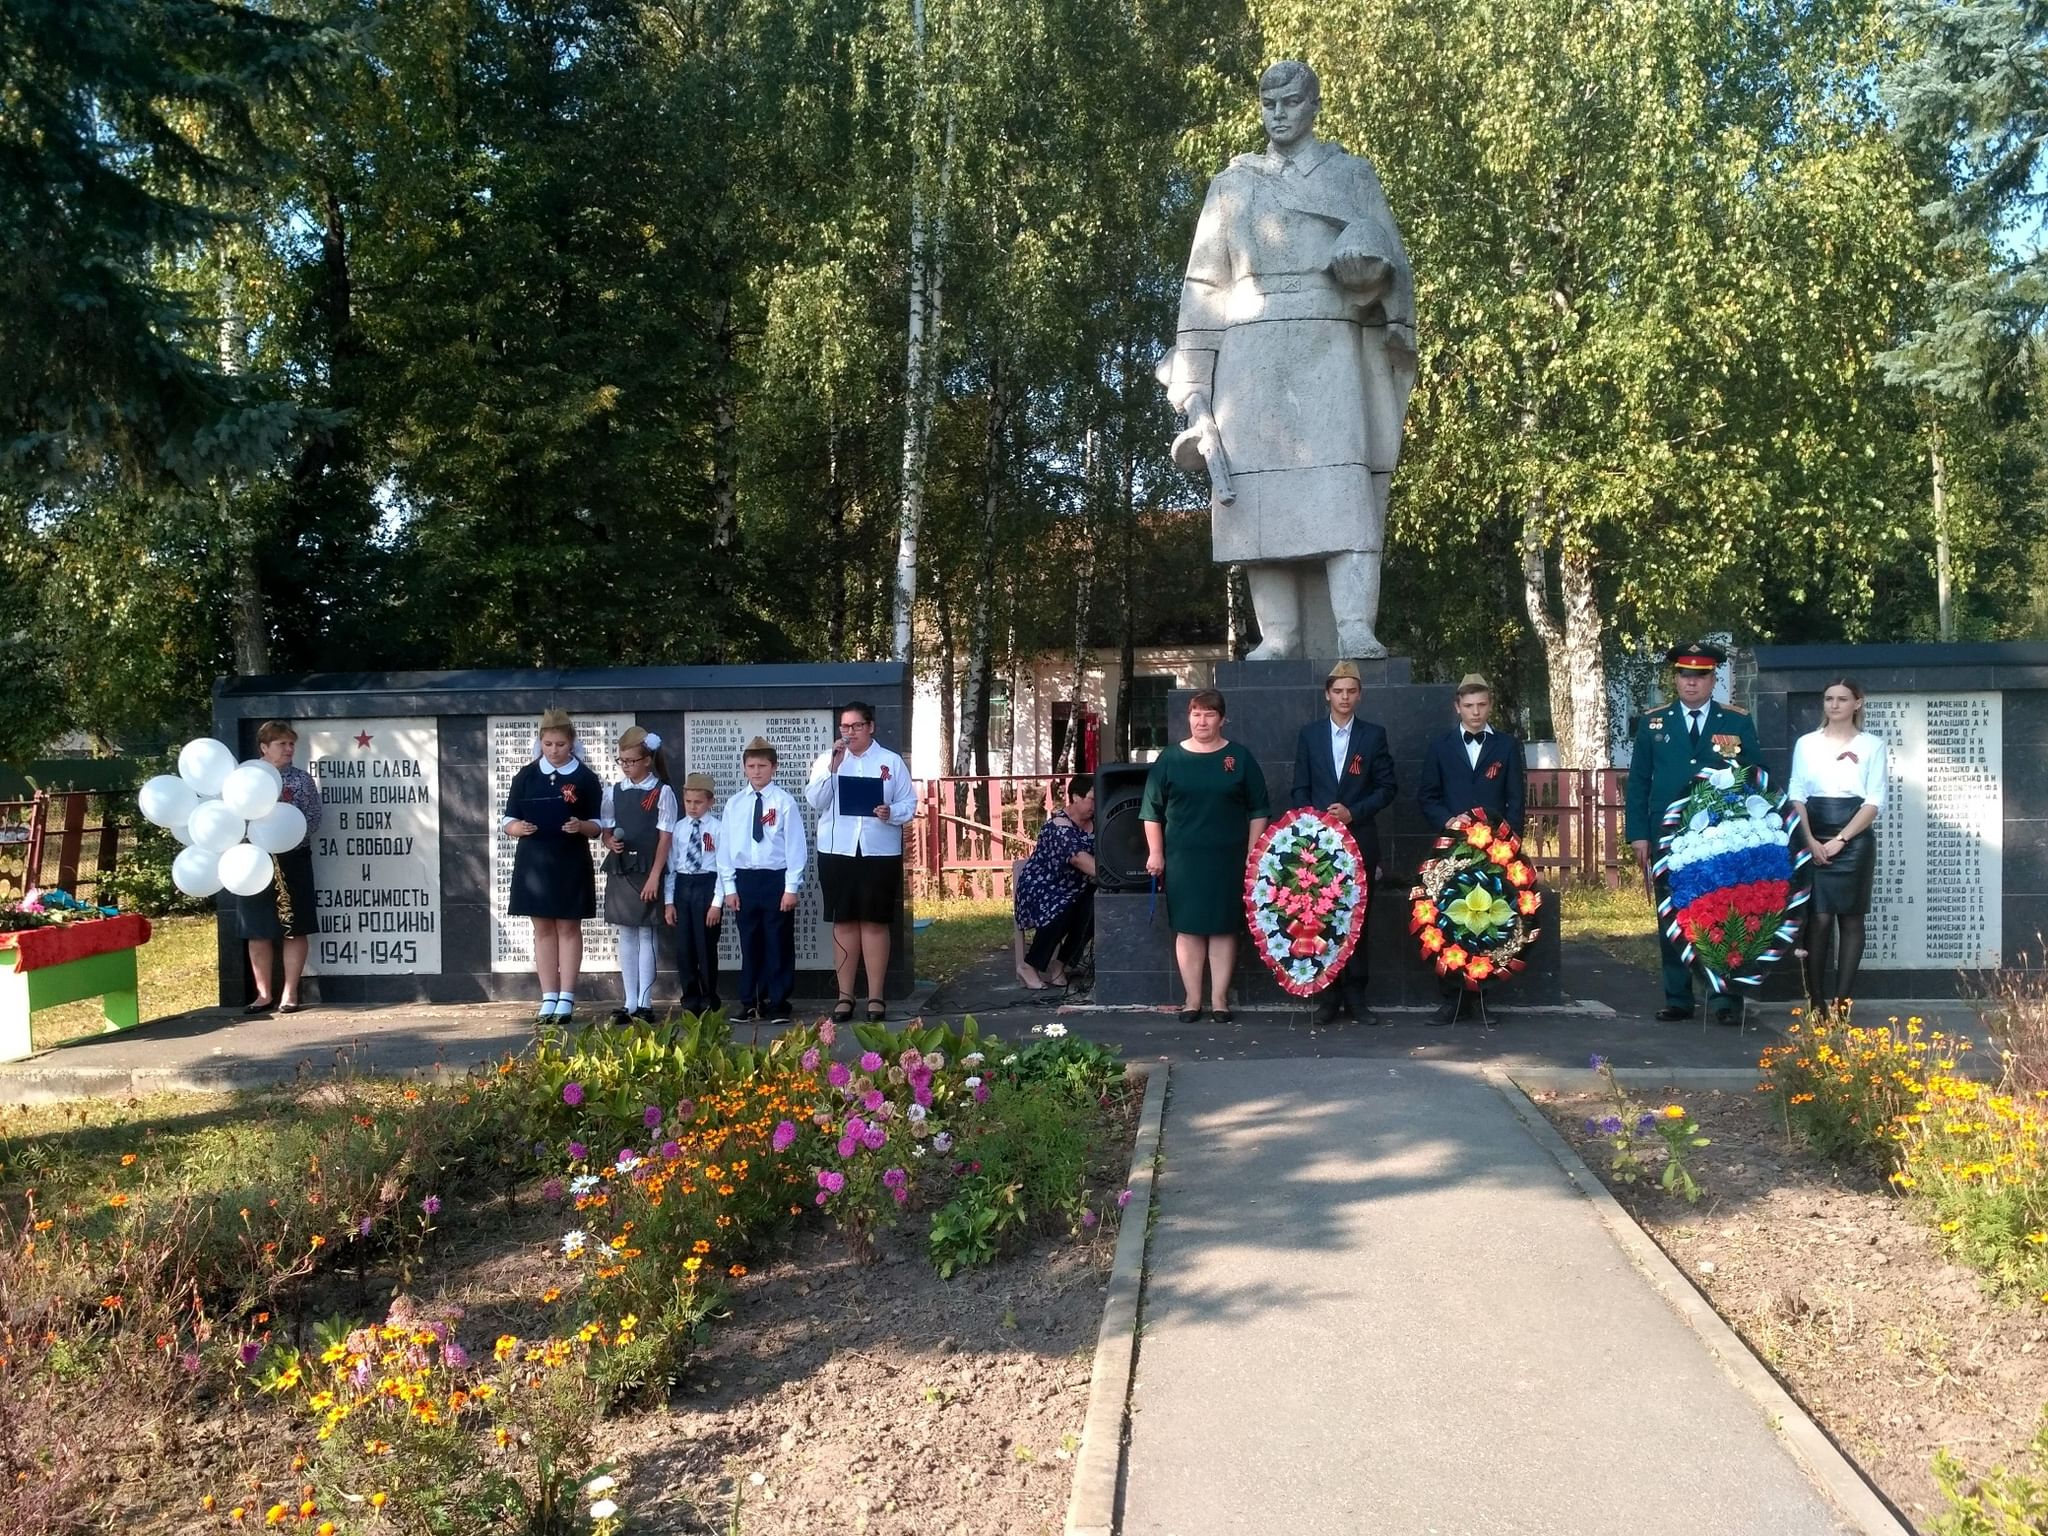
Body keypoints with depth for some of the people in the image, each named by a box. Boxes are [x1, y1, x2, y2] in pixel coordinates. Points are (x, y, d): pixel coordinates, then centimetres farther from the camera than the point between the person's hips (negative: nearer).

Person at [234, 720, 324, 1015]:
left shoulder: (302, 779, 3)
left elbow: (313, 819, -2)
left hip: (291, 860, -1)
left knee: (293, 930, 0)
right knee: (257, 931, 6)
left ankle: (289, 994, 8)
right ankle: (264, 994, 16)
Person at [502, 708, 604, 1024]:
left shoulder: (586, 778, -1)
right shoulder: (525, 776, 4)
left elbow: (598, 826, 0)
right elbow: (507, 822, 5)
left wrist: (581, 826, -22)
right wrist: (518, 828, -18)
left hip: (571, 863, -2)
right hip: (534, 862, 2)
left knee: (568, 928, 2)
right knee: (543, 929, 6)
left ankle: (566, 999, 6)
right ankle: (548, 999, 11)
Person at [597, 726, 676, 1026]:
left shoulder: (661, 793, -4)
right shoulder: (613, 792, 8)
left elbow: (664, 838, -7)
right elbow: (605, 832, 13)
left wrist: (654, 876, -12)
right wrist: (610, 842, -11)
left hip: (647, 873, -4)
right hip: (619, 871, 4)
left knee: (647, 934, -1)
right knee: (626, 935, 7)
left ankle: (644, 1003, 4)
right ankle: (629, 1002, 12)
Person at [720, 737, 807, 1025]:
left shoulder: (785, 802, -5)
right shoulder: (734, 804, 5)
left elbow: (796, 846, -6)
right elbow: (725, 847, 8)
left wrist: (791, 888, -10)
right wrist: (729, 887, 3)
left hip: (776, 879, -3)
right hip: (744, 880, 3)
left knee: (778, 944, 2)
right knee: (749, 944, 10)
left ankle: (777, 1004, 10)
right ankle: (749, 1003, 19)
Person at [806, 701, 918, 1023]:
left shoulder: (892, 762, 6)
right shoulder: (826, 760, 10)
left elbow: (909, 803, 3)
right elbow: (815, 801, -3)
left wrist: (892, 813, -17)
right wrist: (832, 767, -13)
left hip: (879, 852, -1)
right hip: (837, 852, 1)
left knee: (875, 923, 1)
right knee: (843, 923, 4)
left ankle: (875, 997, 7)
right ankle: (845, 996, 11)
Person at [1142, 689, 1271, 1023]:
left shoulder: (1240, 757, 4)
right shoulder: (1170, 758, 3)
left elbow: (1258, 809, 6)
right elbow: (1152, 810, 6)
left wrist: (1253, 853, 0)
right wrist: (1155, 853, 1)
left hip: (1227, 858, 0)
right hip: (1183, 858, 0)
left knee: (1223, 928, 3)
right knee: (1188, 928, 2)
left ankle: (1220, 999, 10)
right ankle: (1192, 998, 10)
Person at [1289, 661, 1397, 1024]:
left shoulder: (1373, 735, 6)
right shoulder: (1309, 734, 8)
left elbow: (1388, 787, 3)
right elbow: (1300, 788, 8)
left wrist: (1354, 812, -9)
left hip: (1360, 839, 0)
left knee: (1358, 918, 2)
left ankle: (1355, 996, 9)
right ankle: (1328, 996, 7)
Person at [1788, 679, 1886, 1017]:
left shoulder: (1871, 746, 4)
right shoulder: (1806, 744, 8)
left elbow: (1874, 802, -2)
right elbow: (1796, 796, 3)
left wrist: (1840, 840, -11)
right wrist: (1810, 841, -10)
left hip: (1855, 840, 0)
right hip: (1813, 842, 1)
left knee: (1850, 919, 2)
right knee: (1819, 919, -6)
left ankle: (1842, 1001, 6)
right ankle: (1816, 1001, -2)